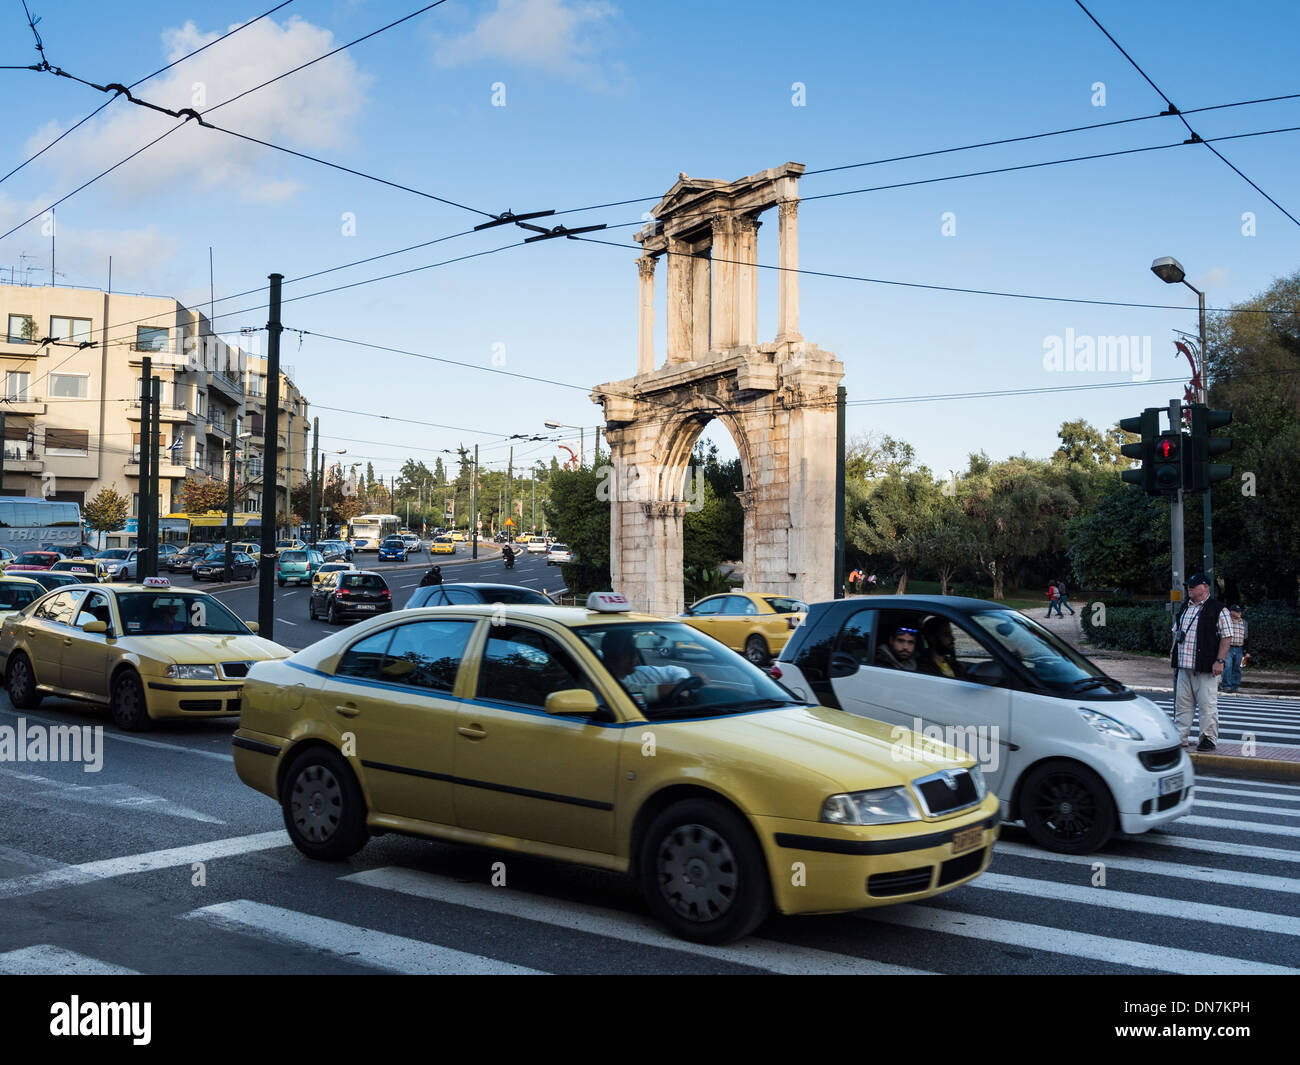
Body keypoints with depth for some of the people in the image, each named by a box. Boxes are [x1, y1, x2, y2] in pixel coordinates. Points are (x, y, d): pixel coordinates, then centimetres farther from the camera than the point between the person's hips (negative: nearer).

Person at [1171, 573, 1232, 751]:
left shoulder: (1217, 609, -4)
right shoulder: (1184, 608, 16)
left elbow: (1227, 637, -7)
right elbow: (1176, 632, 26)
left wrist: (1219, 661, -14)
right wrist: (1173, 653, 17)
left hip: (1206, 668, -6)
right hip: (1184, 666, 6)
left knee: (1207, 704, -3)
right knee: (1183, 703, 8)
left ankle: (1209, 738, 6)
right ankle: (1180, 738, 13)